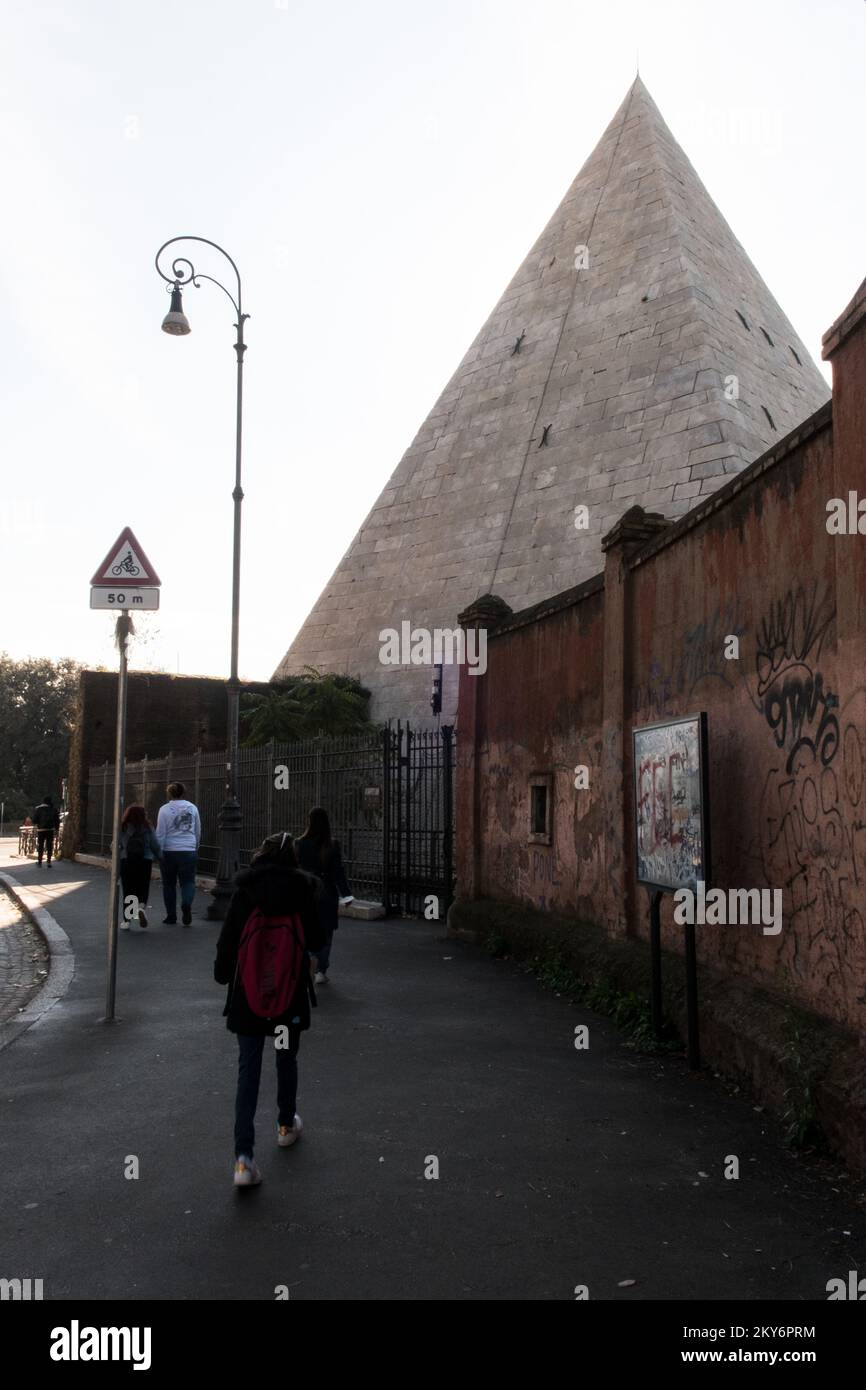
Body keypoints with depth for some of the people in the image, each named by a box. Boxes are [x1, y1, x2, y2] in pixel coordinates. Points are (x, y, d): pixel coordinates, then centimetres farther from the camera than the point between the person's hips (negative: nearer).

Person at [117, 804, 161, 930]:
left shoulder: (123, 828, 1)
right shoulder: (148, 828, 0)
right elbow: (155, 845, -1)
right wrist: (158, 856, 16)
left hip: (126, 862, 0)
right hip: (145, 861, 0)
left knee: (128, 890, 7)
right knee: (143, 888, 12)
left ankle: (126, 920, 5)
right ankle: (142, 906, -17)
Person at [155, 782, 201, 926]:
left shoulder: (165, 809, -5)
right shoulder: (192, 808, 4)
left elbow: (160, 834, -6)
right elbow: (198, 831, 12)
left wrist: (159, 852, 1)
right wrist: (195, 848, 25)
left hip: (169, 851, -1)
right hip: (188, 851, 1)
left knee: (169, 884, 11)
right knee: (188, 881, 6)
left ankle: (171, 917, 17)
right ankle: (187, 904, -23)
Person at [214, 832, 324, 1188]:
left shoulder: (243, 891, -7)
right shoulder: (301, 889, -8)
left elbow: (227, 941, -3)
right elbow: (314, 941, -3)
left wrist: (222, 974, 14)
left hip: (247, 996, 0)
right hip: (290, 995, 0)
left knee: (248, 1071, 5)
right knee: (286, 1061, 22)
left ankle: (244, 1158, -2)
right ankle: (286, 1125, 42)